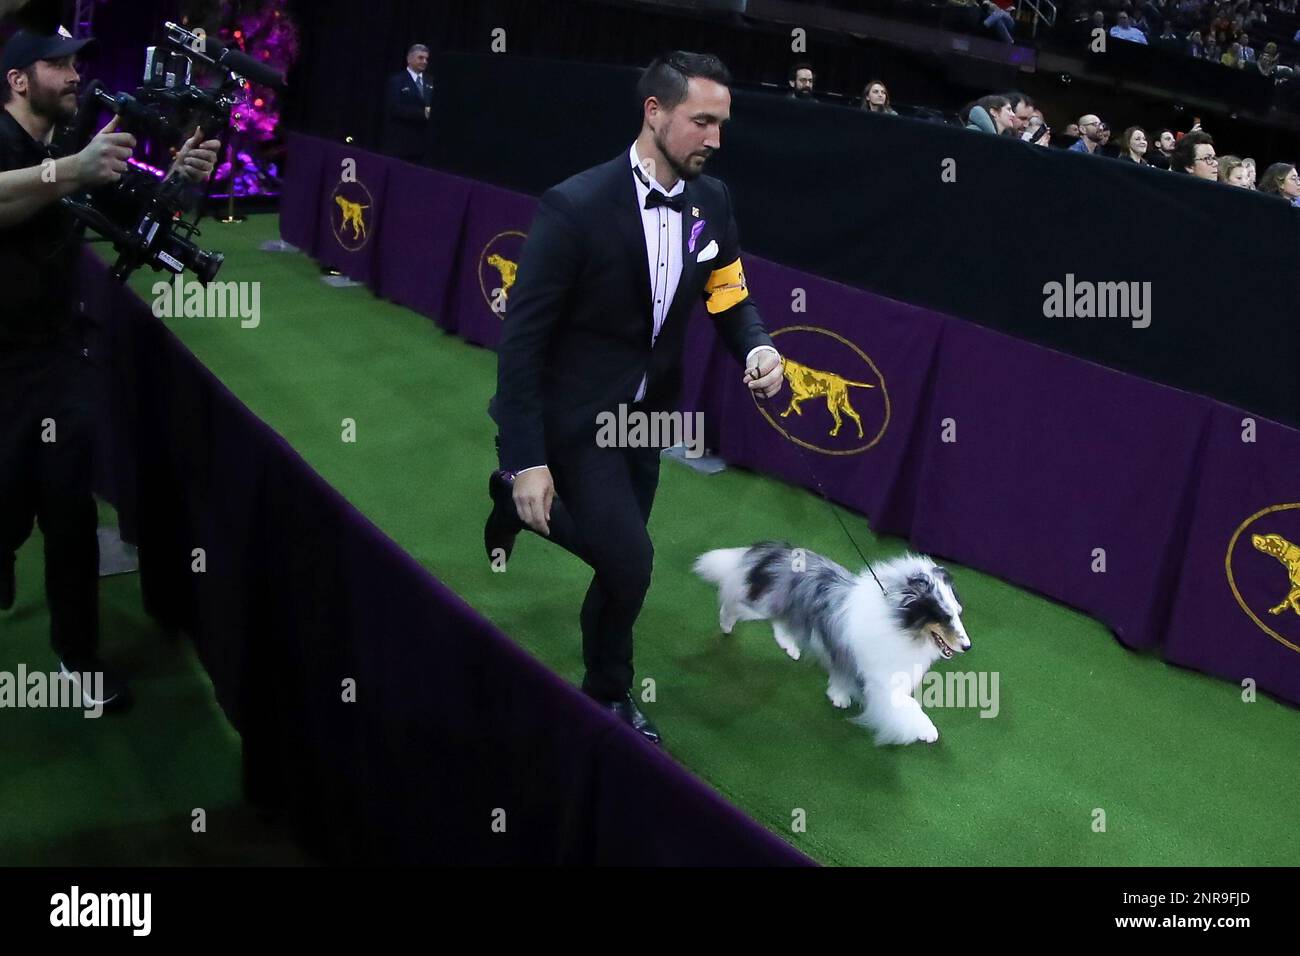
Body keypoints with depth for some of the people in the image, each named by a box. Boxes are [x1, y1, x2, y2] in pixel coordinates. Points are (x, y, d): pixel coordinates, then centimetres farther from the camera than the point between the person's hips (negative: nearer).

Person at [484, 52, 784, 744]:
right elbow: (522, 337, -21)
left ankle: (522, 504, 47)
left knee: (619, 559, 16)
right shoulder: (576, 206, -24)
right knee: (629, 559, -15)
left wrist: (758, 350, -19)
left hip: (645, 413, 6)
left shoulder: (712, 201, -5)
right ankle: (609, 694, 15)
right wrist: (527, 461, -24)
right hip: (575, 411, -6)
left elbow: (731, 297, 6)